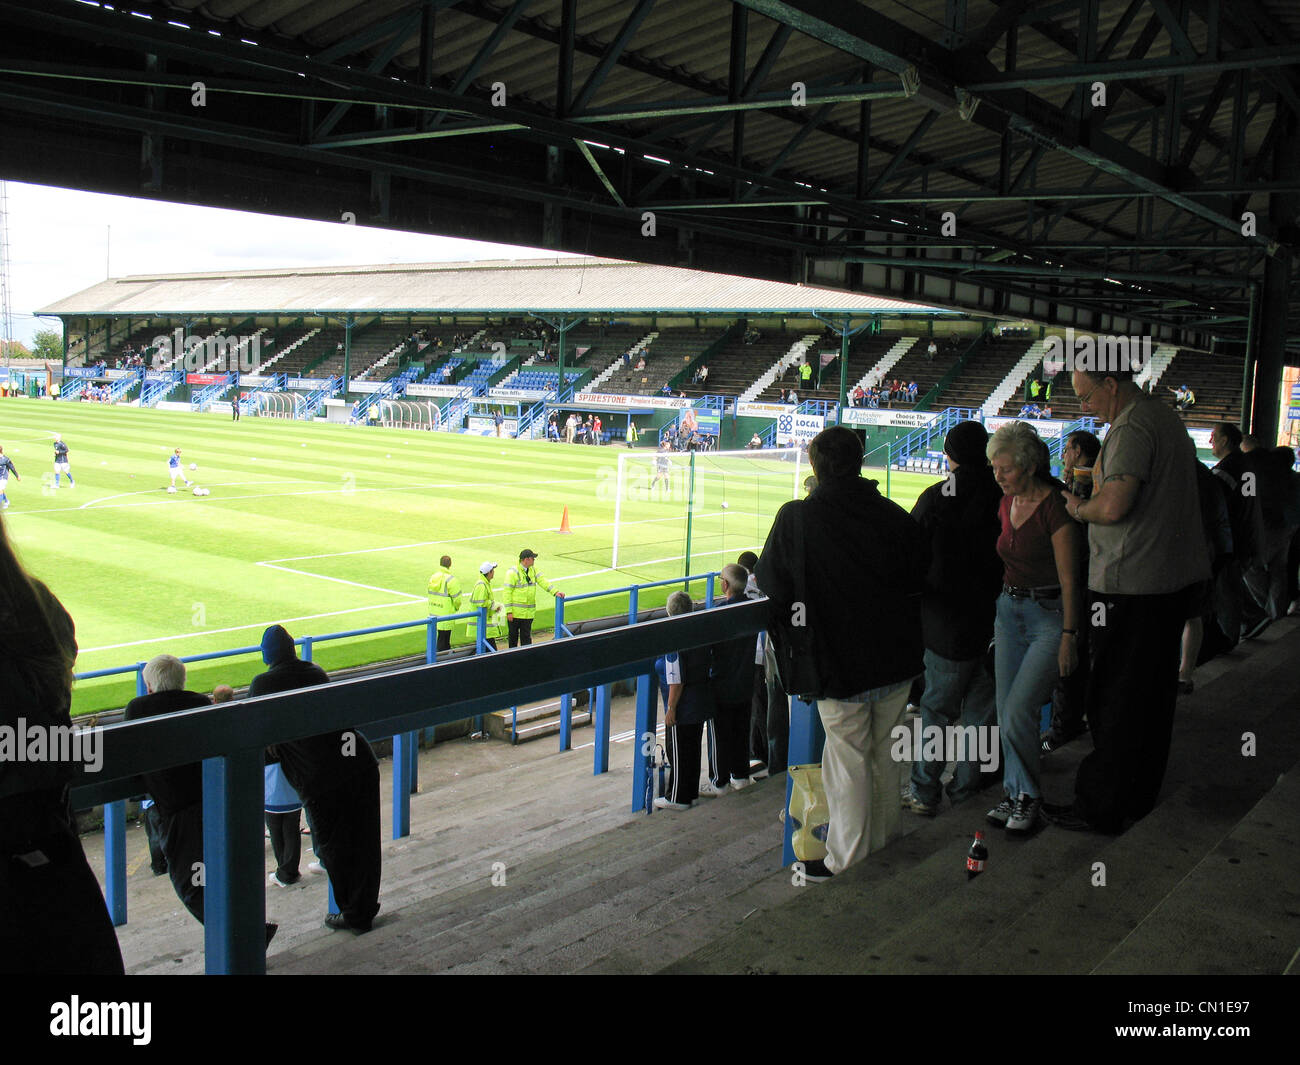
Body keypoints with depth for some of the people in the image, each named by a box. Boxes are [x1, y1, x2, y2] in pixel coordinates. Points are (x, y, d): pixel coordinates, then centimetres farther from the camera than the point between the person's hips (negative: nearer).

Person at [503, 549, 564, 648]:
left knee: (526, 637, 7)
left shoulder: (533, 569, 6)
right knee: (513, 636, 8)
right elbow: (507, 592, -14)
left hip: (528, 612, 5)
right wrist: (509, 611, -16)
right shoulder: (512, 572, -14)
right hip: (515, 612, -5)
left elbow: (542, 581, 2)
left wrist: (555, 592, -12)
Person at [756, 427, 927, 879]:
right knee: (885, 754, 18)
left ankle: (847, 863, 18)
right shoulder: (895, 516, -4)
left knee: (849, 763, 7)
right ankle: (883, 846, 34)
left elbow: (770, 583, -3)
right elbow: (918, 582, 6)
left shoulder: (797, 518, -13)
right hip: (897, 661, 4)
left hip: (840, 664, -4)